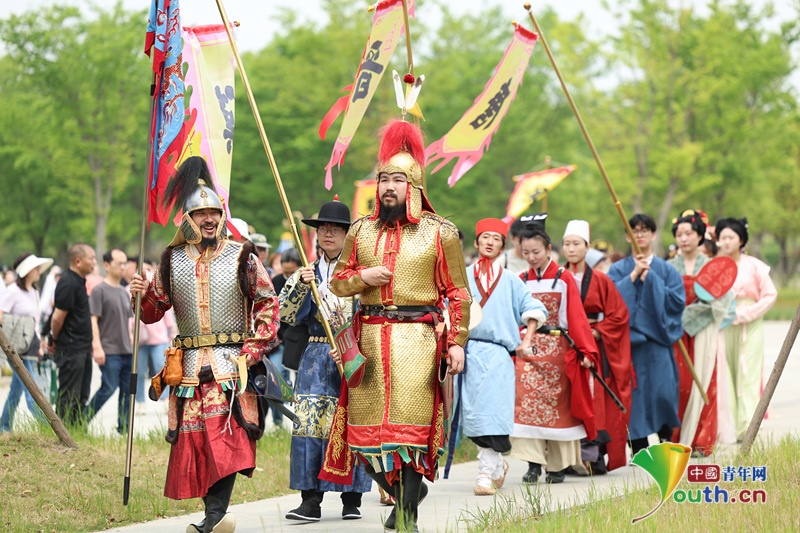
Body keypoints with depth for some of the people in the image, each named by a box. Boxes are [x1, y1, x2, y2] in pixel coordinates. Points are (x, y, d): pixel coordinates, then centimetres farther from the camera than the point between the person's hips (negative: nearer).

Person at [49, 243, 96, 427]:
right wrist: (55, 341, -5)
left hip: (82, 348, 10)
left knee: (81, 397, 13)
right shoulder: (69, 284, -19)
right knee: (69, 397, -6)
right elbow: (58, 317, -19)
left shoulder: (79, 281, 13)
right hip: (70, 349, -10)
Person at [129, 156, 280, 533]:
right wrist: (143, 296, -7)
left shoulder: (243, 258, 3)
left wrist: (254, 350, -5)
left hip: (233, 361, -3)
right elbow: (154, 311, 16)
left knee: (228, 430, -18)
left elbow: (267, 304, 4)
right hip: (190, 363, 3)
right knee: (193, 432, 0)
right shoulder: (173, 261, 10)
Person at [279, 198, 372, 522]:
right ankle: (310, 500, -6)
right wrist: (302, 286, -14)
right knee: (310, 423, -6)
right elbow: (287, 316, 1)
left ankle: (352, 499, 5)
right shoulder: (305, 273, 11)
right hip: (316, 358, 2)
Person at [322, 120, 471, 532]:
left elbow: (458, 293, 3)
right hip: (370, 337, 4)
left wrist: (457, 341, -6)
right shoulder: (360, 231, 13)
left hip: (417, 338, -4)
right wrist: (363, 277, -4)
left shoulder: (440, 233, 2)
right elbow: (338, 282, 17)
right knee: (367, 422, 1)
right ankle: (405, 490, 24)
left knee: (409, 422, -10)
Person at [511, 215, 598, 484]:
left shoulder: (564, 279, -1)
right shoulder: (520, 281, 7)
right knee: (527, 401, -10)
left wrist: (586, 350, -10)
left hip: (558, 351, -2)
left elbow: (577, 317, -4)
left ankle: (558, 465, 13)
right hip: (527, 349, 2)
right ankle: (533, 463, -10)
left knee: (558, 405, 4)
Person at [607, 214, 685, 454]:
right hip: (628, 338, 0)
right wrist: (633, 276, -10)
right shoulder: (619, 269, 10)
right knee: (634, 392, -3)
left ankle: (665, 438, 12)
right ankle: (638, 450, 3)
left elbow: (677, 300, -3)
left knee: (662, 391, -9)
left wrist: (650, 278, -6)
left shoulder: (666, 270, 10)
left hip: (656, 337, 0)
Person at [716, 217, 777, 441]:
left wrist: (747, 313, -10)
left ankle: (746, 428, -8)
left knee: (748, 376, -6)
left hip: (750, 328, -2)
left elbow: (770, 295, -1)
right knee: (725, 376, 1)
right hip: (723, 328, 2)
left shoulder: (754, 266, 0)